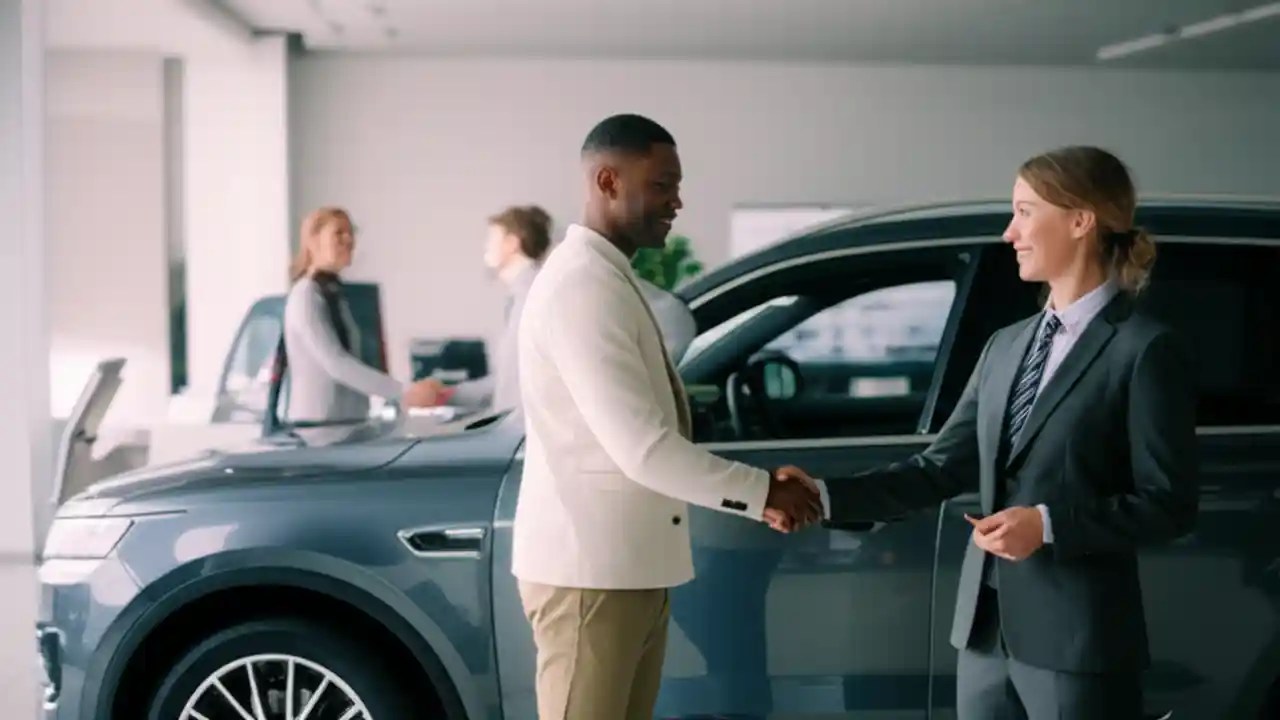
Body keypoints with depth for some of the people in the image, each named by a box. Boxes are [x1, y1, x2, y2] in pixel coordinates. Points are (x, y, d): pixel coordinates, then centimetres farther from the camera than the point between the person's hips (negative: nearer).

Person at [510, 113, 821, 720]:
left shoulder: (612, 280, 15)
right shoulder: (579, 287, -18)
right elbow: (641, 447, -23)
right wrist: (760, 491, -15)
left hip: (630, 565, 10)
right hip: (588, 568, -10)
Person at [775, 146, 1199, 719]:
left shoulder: (1146, 350, -8)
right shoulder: (1006, 346, 13)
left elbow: (1169, 505, -10)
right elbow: (941, 468, 9)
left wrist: (1050, 524, -20)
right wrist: (827, 497, -1)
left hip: (1078, 641, -6)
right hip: (986, 631, 6)